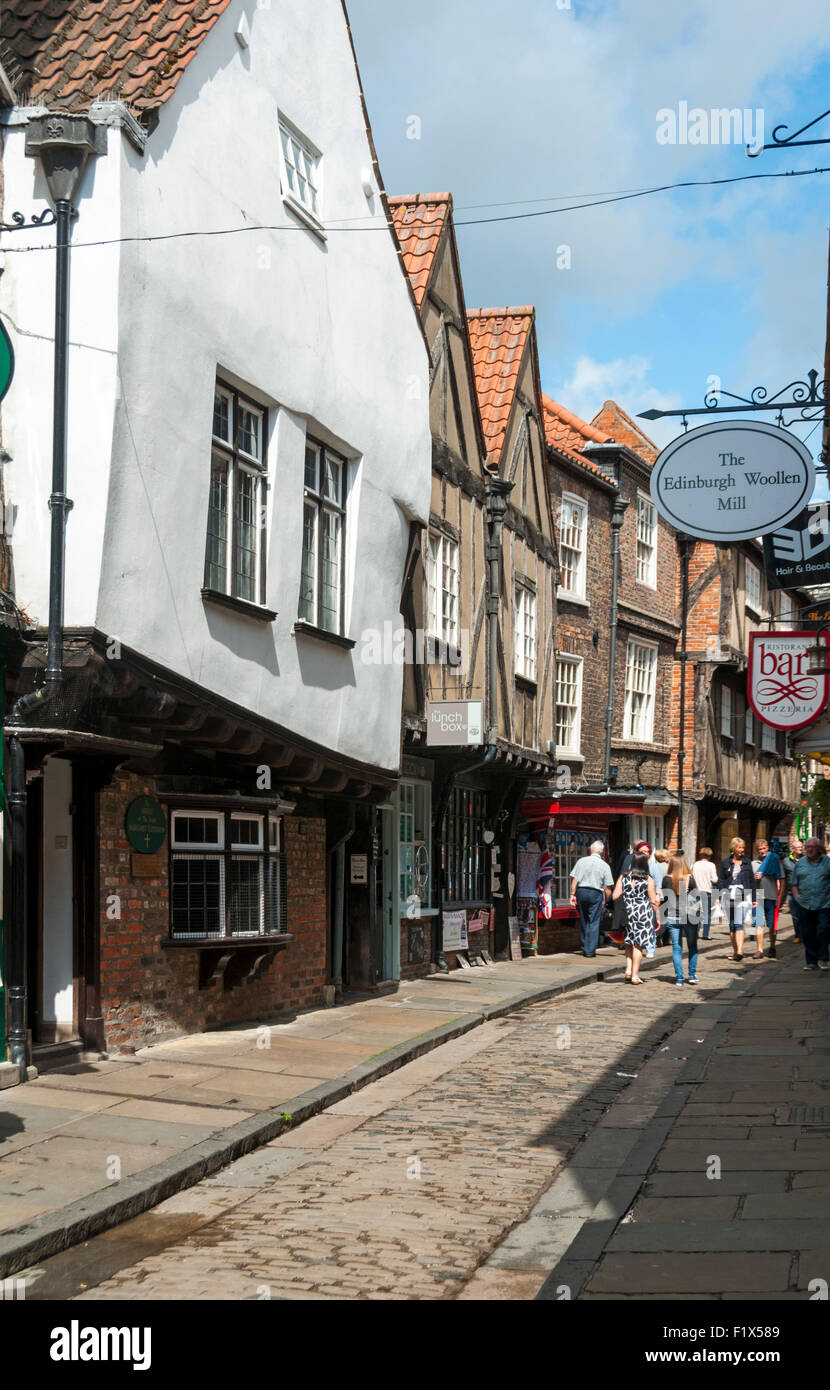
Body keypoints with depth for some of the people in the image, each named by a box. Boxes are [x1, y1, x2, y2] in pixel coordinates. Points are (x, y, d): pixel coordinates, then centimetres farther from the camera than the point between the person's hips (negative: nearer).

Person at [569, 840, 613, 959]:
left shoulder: (581, 861, 2)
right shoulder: (604, 865, 0)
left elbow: (574, 879, -2)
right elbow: (607, 887, -2)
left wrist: (573, 894, 0)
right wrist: (605, 900, 7)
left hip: (581, 891, 2)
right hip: (596, 893, -2)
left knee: (583, 921, 13)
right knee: (594, 922, 2)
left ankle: (584, 949, 21)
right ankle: (590, 951, -1)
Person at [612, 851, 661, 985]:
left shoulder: (623, 877, 3)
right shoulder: (648, 879, -5)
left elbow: (615, 896, -2)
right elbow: (654, 901, -6)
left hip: (627, 913, 3)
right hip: (643, 913, -3)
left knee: (629, 943, 18)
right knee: (638, 944, 1)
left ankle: (628, 970, 5)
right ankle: (635, 976, 2)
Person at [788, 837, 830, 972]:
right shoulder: (800, 863, 11)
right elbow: (793, 883, 15)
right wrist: (797, 897, 4)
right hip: (805, 904, 3)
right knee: (808, 935, 5)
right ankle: (811, 961, 14)